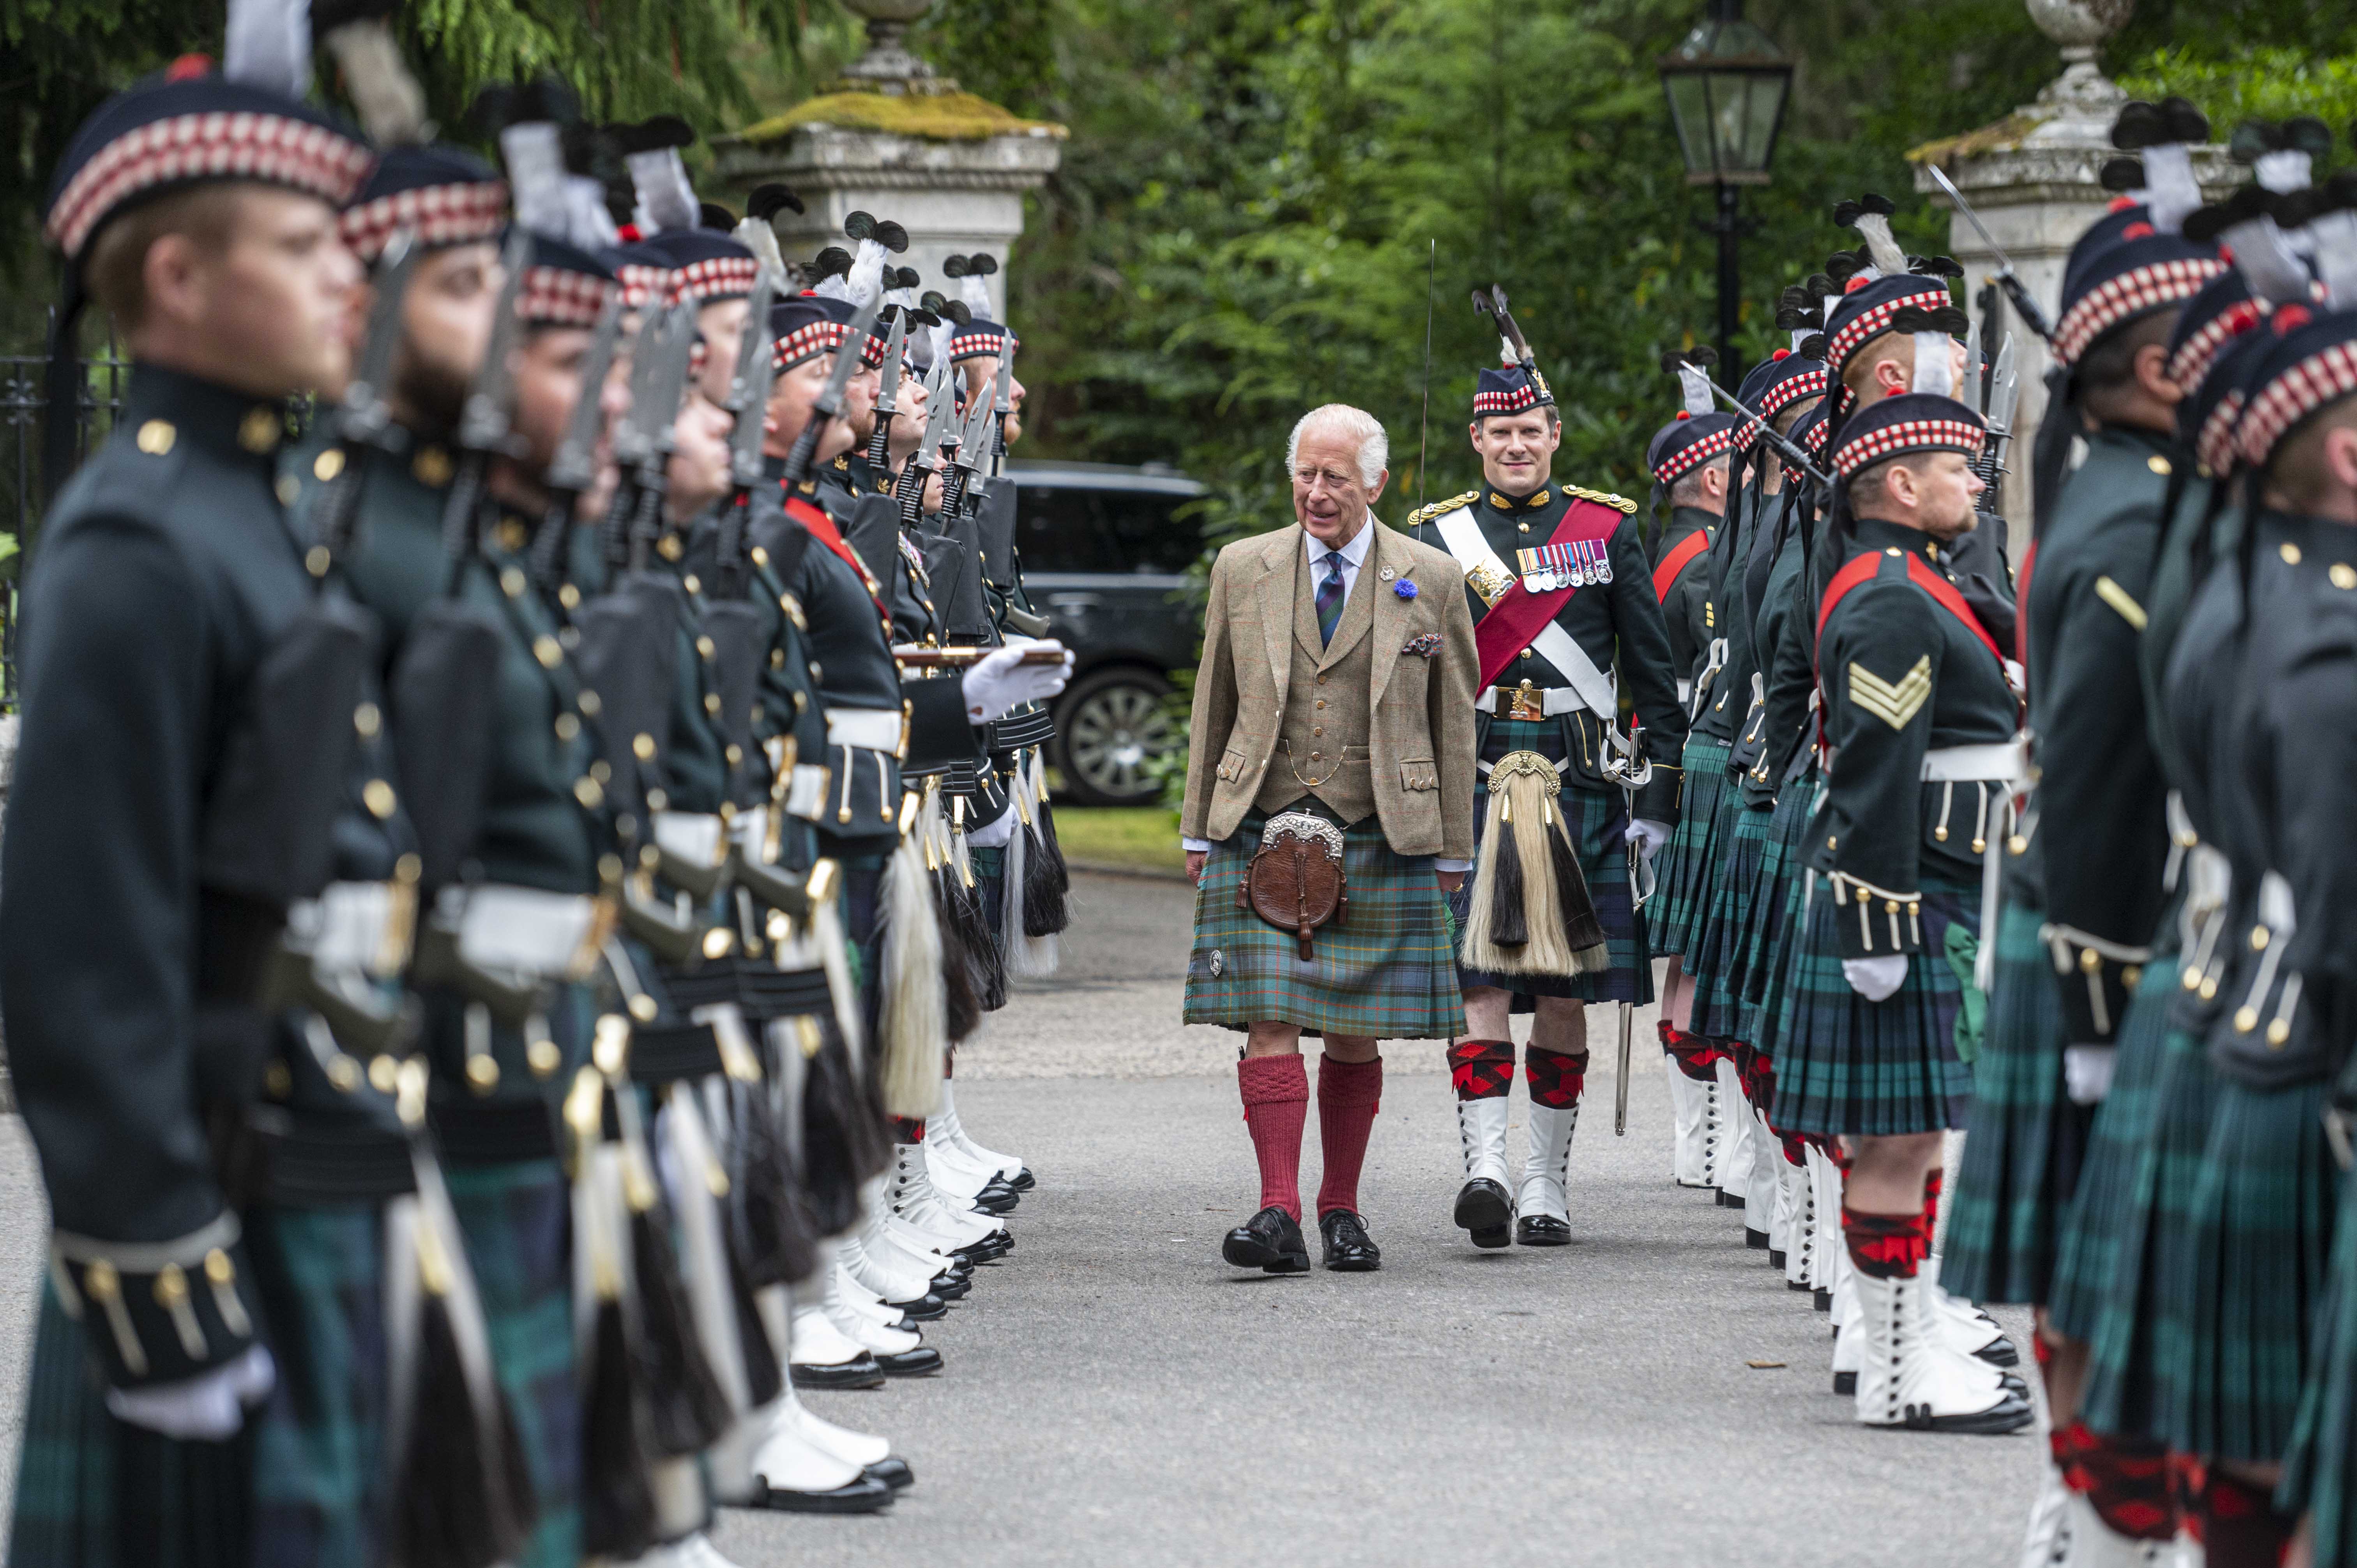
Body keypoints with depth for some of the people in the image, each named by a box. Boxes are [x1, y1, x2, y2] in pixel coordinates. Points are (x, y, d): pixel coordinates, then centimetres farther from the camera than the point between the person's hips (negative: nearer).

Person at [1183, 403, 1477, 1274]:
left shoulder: (1431, 581, 4)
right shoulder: (1243, 569, 8)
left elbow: (1454, 721, 8)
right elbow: (1213, 707, 13)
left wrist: (1451, 849, 7)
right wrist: (1200, 830, 11)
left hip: (1381, 841, 0)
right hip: (1261, 834, 0)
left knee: (1356, 1032, 3)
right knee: (1269, 1019, -10)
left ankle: (1341, 1210, 14)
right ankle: (1278, 1211, -13)